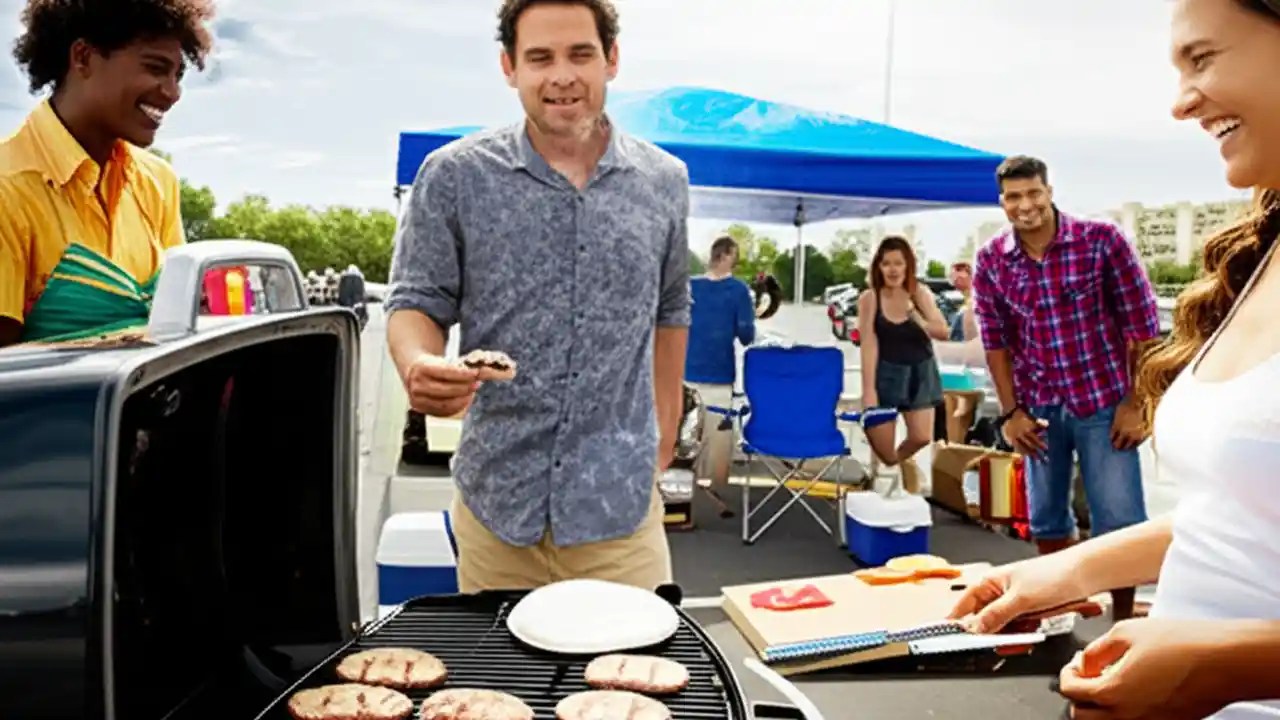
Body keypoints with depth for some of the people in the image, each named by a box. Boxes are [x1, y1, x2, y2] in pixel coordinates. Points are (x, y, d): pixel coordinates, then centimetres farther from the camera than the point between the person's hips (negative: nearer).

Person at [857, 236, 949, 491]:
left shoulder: (920, 293, -5)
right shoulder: (869, 298, -12)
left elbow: (944, 333, -9)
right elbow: (869, 345, -14)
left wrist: (919, 321, -29)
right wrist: (868, 389, -17)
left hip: (920, 371, 2)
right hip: (887, 372, -2)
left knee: (921, 437, -2)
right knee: (882, 448, -5)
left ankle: (898, 460, 34)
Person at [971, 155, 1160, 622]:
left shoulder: (1102, 240, -10)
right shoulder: (991, 260, -2)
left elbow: (1142, 325, -7)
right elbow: (995, 341, 3)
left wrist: (1136, 403, -9)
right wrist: (1010, 412, -1)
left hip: (1104, 401, -3)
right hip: (1039, 407, 3)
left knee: (1118, 522, -1)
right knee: (1046, 518, 13)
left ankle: (1123, 619, 17)